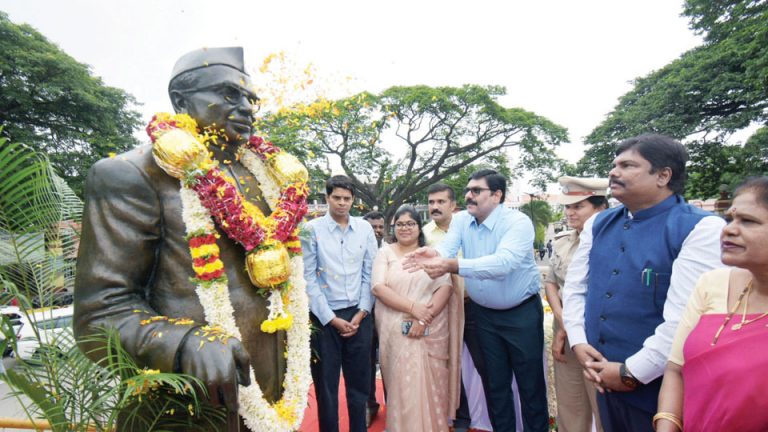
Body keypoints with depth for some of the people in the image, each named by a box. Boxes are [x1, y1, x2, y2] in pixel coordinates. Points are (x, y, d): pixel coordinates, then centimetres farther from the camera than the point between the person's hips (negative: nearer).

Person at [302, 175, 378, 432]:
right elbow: (308, 278, -7)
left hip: (359, 316, 2)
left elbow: (369, 274, 5)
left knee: (359, 382, 13)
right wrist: (331, 319, -9)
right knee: (325, 384, 11)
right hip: (324, 318, -2)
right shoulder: (312, 229, -5)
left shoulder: (365, 229, 4)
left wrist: (361, 313, -3)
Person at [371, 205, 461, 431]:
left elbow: (446, 287, -4)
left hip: (431, 332, 1)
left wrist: (424, 319, -16)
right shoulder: (385, 253, 4)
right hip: (397, 333, 0)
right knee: (402, 385, 3)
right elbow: (378, 287, -7)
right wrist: (413, 307, -18)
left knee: (431, 385, 4)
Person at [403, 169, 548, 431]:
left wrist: (452, 266, -50)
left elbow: (503, 262, -37)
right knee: (494, 383, 17)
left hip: (522, 313, -4)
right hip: (483, 313, 5)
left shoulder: (518, 222, -21)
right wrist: (433, 253, -44)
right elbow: (447, 248, -18)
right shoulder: (461, 220, -3)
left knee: (531, 383, 9)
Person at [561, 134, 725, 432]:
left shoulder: (701, 229, -15)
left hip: (659, 388, -5)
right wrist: (578, 343, -4)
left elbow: (685, 318, -22)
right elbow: (575, 286, 8)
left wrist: (632, 372, -18)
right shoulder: (598, 224, 5)